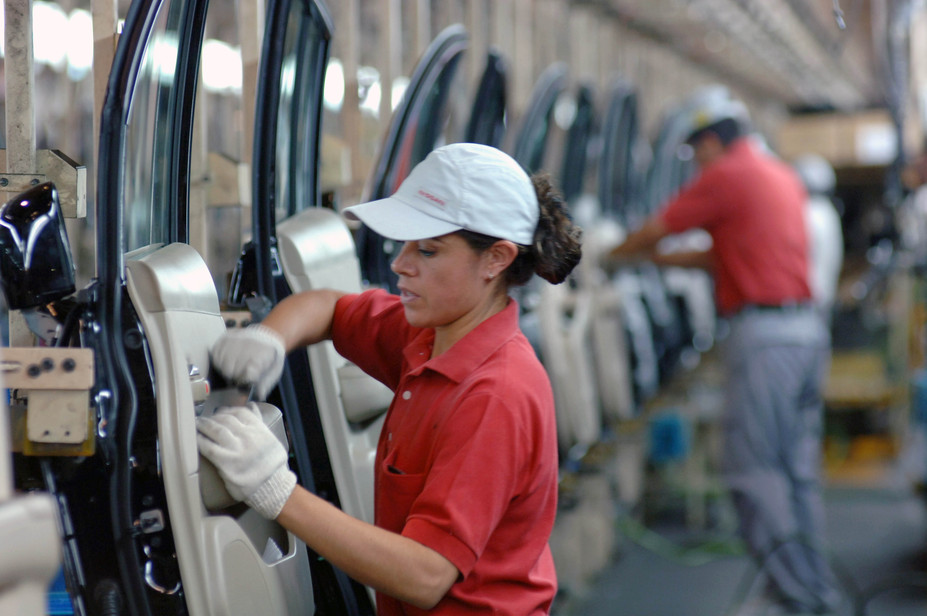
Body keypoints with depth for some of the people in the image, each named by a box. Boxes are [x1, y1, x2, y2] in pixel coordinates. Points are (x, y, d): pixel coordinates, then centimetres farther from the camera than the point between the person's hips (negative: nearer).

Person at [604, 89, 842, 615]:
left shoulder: (726, 176, -7)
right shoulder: (785, 177, 19)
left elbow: (653, 231, 2)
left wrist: (613, 256, 22)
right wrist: (664, 259, 32)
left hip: (764, 334, -9)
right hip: (808, 329, 9)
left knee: (754, 467, -3)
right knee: (799, 467, 12)